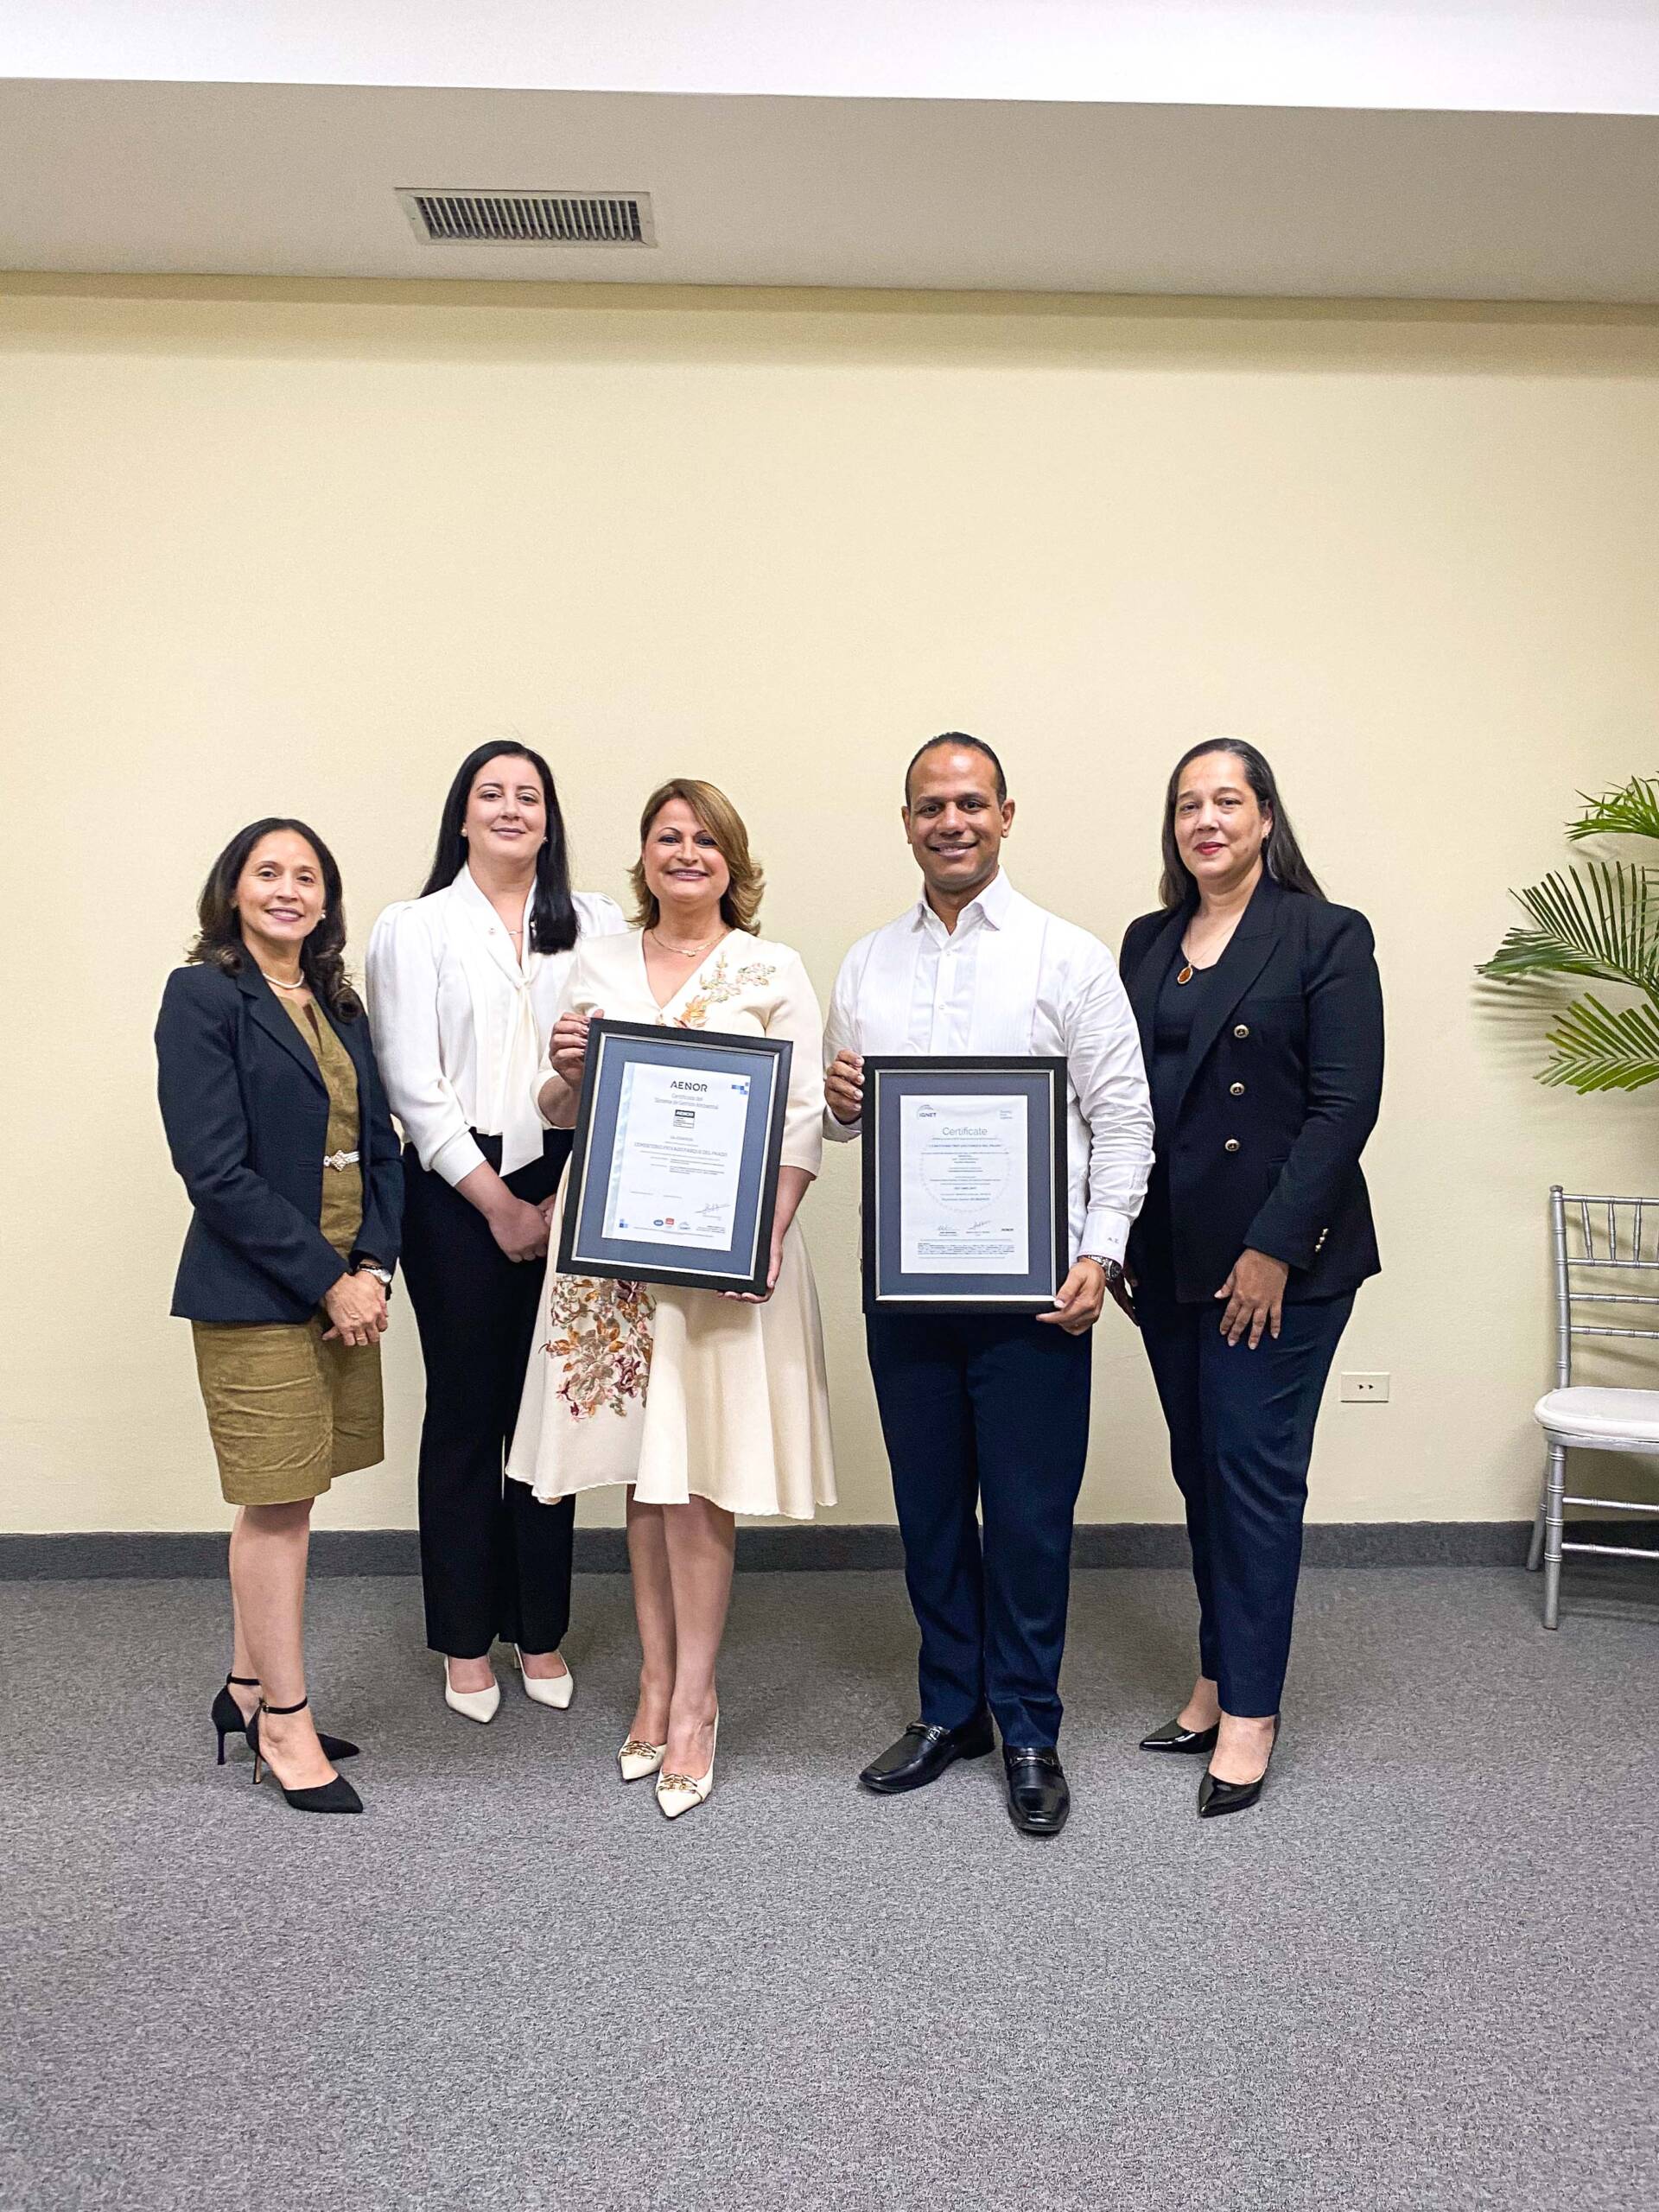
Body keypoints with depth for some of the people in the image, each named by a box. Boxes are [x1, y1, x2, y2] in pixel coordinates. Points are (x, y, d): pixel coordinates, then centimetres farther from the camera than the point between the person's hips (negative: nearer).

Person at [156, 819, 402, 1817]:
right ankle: (286, 1722, 18)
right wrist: (327, 1281, -15)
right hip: (256, 1294, -6)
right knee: (279, 1505, 3)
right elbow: (216, 1170, -15)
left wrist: (374, 1266, -5)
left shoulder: (339, 1006, 12)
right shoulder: (203, 996, -8)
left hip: (347, 1286, 6)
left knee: (284, 1499, 15)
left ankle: (247, 1689, 32)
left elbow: (380, 1148, 10)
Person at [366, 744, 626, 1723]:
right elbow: (414, 1085, -2)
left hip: (572, 1189, 2)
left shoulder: (595, 923, 8)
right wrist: (498, 1202, -7)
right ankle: (467, 1641, 21)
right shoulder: (415, 928, 5)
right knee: (465, 1410, 6)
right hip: (458, 1191, -1)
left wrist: (568, 1196, -7)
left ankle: (540, 1631, 23)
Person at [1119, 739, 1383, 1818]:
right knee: (1202, 1470, 13)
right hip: (1170, 1255, 6)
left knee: (1257, 1470, 0)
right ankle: (1221, 1681, 28)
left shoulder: (1327, 936, -5)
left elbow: (1346, 1104, -12)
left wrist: (1274, 1247, -16)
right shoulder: (1148, 943, 11)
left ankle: (1250, 1711, 14)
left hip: (1280, 1255, -6)